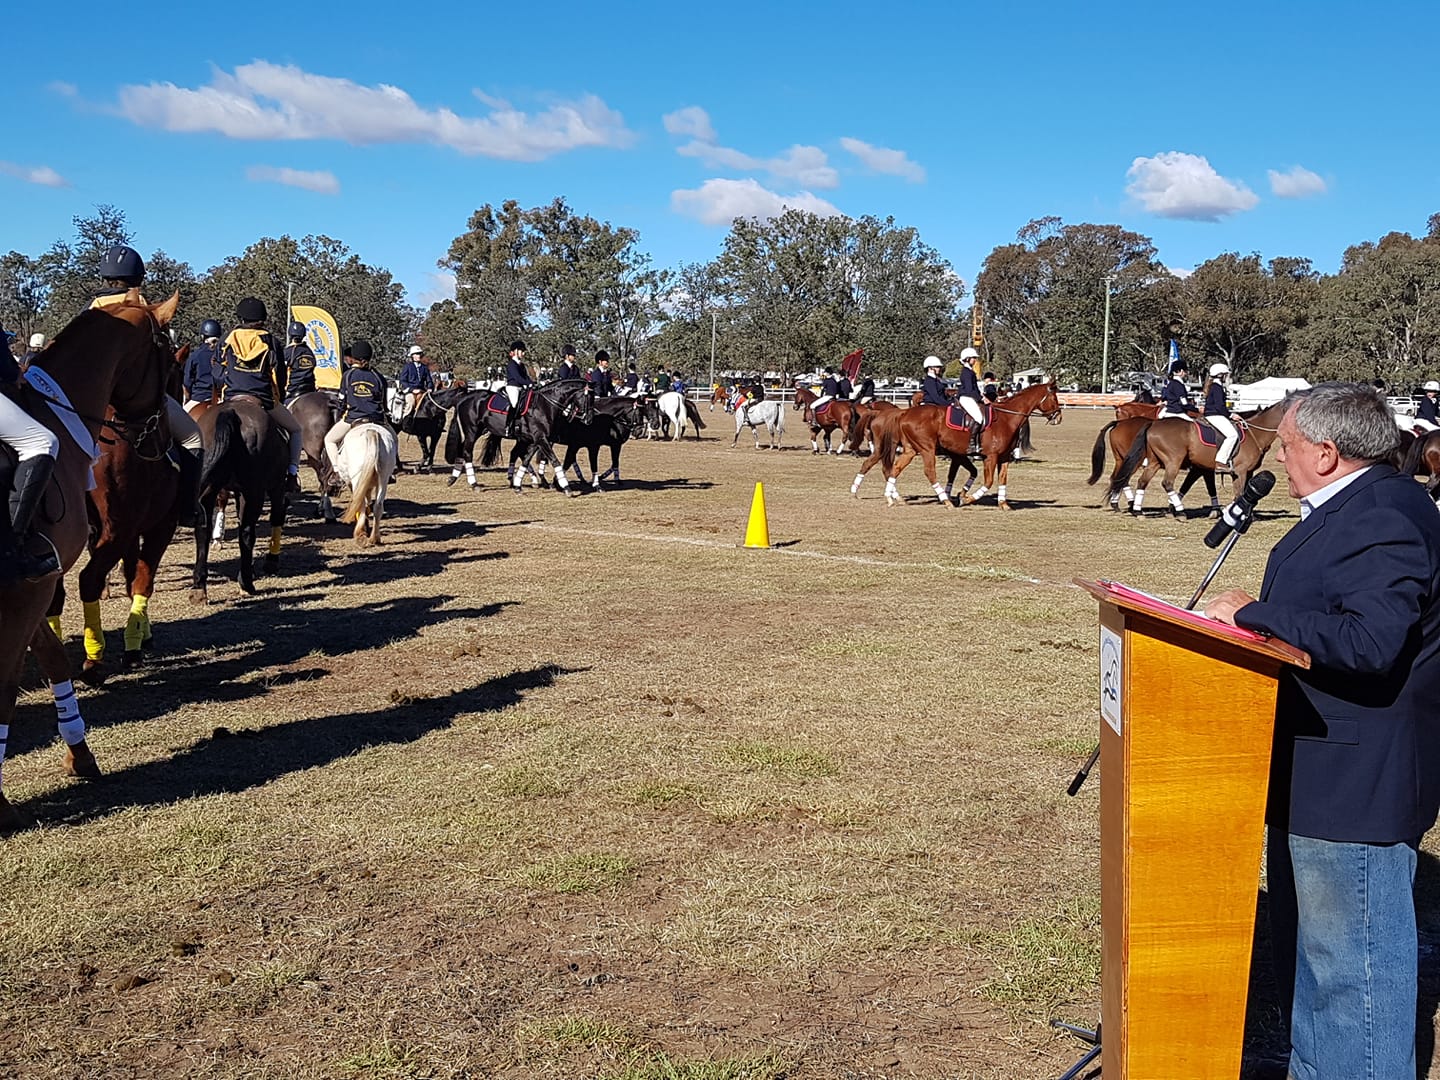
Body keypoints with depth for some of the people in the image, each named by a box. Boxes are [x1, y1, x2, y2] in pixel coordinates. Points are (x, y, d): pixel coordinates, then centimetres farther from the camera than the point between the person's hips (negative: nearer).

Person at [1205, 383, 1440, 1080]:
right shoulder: (1346, 509, 11)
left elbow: (1370, 642, -33)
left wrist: (1252, 614, -24)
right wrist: (1252, 613, 6)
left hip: (1358, 780, -11)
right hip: (1315, 771, 11)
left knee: (1351, 957, 0)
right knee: (1305, 941, 23)